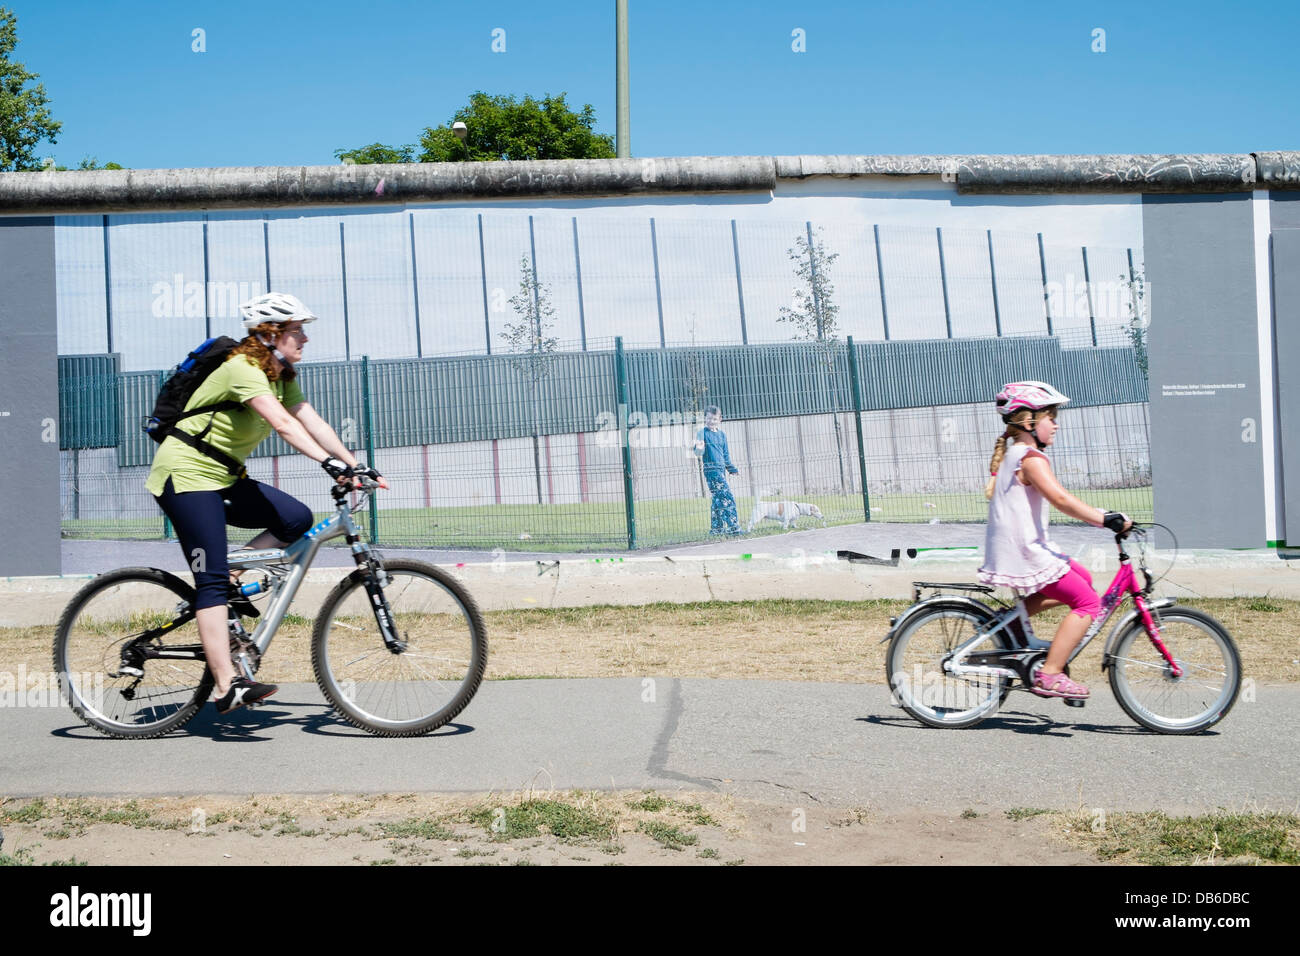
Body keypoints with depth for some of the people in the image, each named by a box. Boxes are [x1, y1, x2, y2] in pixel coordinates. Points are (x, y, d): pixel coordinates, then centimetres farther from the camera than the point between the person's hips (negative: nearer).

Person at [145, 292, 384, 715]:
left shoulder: (282, 376, 7)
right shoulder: (242, 370, -21)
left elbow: (311, 421, -1)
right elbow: (282, 423, -33)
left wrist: (355, 465, -12)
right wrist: (330, 462, -42)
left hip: (223, 475, 9)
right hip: (187, 473, -9)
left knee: (297, 518, -7)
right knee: (212, 581, -15)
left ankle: (232, 581, 5)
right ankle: (228, 685, -18)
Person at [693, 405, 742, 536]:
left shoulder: (722, 434, 15)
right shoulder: (702, 433, -4)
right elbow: (699, 453, -11)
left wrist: (732, 469, 20)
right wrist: (699, 448, -33)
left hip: (721, 469, 7)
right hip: (711, 469, -7)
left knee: (718, 499, 10)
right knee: (728, 497, -14)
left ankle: (715, 529, 17)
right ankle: (733, 527, -13)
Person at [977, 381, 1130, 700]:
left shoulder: (1010, 454, 16)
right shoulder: (1031, 458, -16)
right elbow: (1060, 499, -30)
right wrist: (1106, 519, -30)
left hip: (1012, 550, 10)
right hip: (1025, 554, -10)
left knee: (1081, 578, 22)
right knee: (1087, 602, -6)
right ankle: (1049, 676, -8)